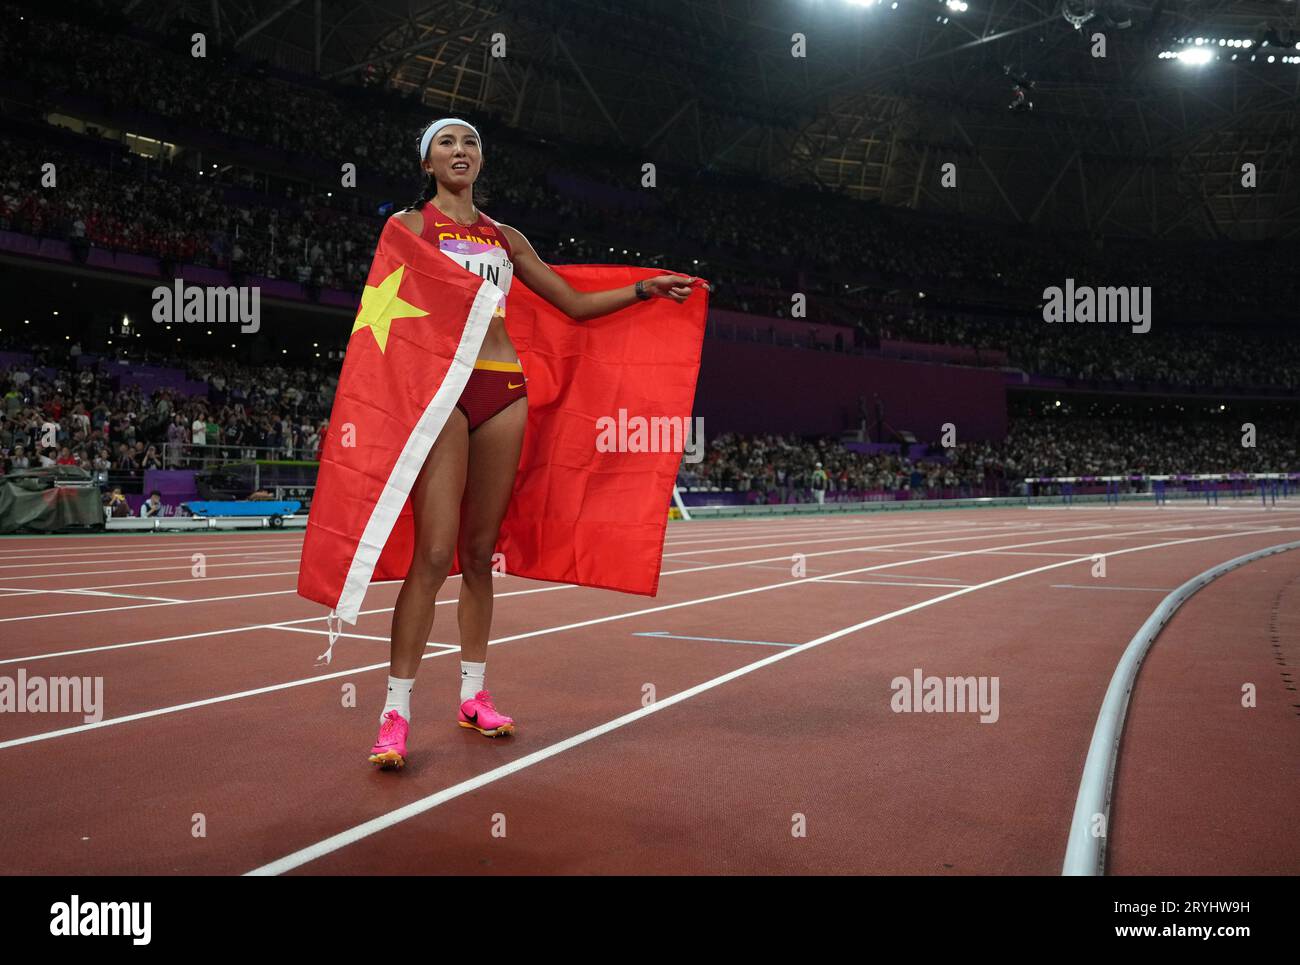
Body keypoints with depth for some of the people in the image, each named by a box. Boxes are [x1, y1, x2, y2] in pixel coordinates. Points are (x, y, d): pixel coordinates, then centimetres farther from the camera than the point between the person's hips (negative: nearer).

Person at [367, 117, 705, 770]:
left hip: (503, 389, 4)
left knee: (480, 552, 7)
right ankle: (396, 712, -8)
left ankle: (473, 693, 17)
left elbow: (575, 305, 22)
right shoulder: (410, 225, 8)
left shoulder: (503, 237, 20)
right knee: (434, 552, -13)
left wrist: (644, 289, 14)